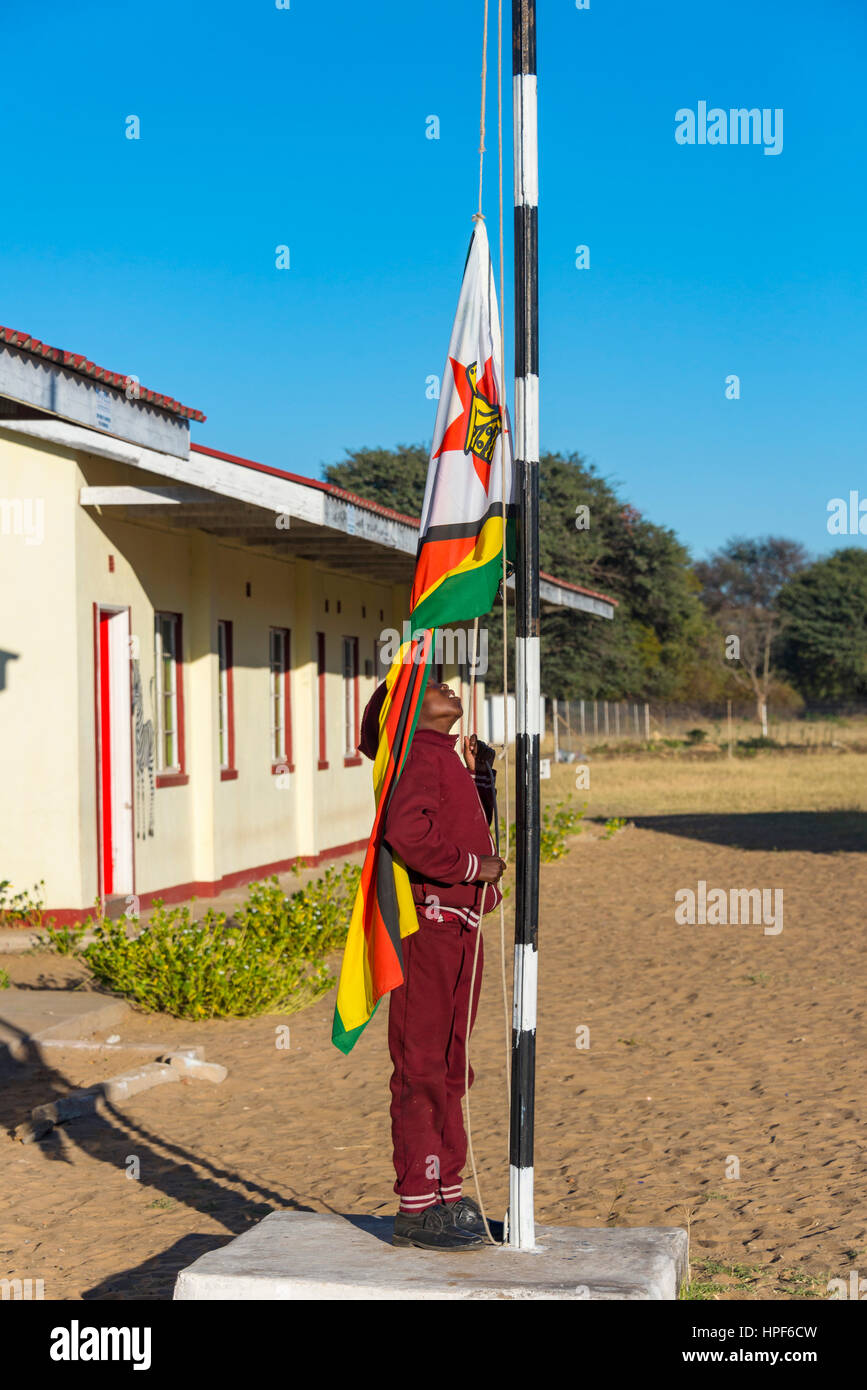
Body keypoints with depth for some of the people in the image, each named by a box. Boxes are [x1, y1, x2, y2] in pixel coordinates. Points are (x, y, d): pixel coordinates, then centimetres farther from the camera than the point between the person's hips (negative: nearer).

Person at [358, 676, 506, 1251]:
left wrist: (480, 772, 15)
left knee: (450, 1067, 14)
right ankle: (417, 1209, -1)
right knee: (422, 1066, -5)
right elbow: (407, 831, -27)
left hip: (460, 929, 10)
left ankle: (448, 1195, 23)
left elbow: (473, 833, 23)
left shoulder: (452, 759, 20)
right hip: (429, 926, -10)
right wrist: (470, 866, -17)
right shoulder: (421, 757, -10)